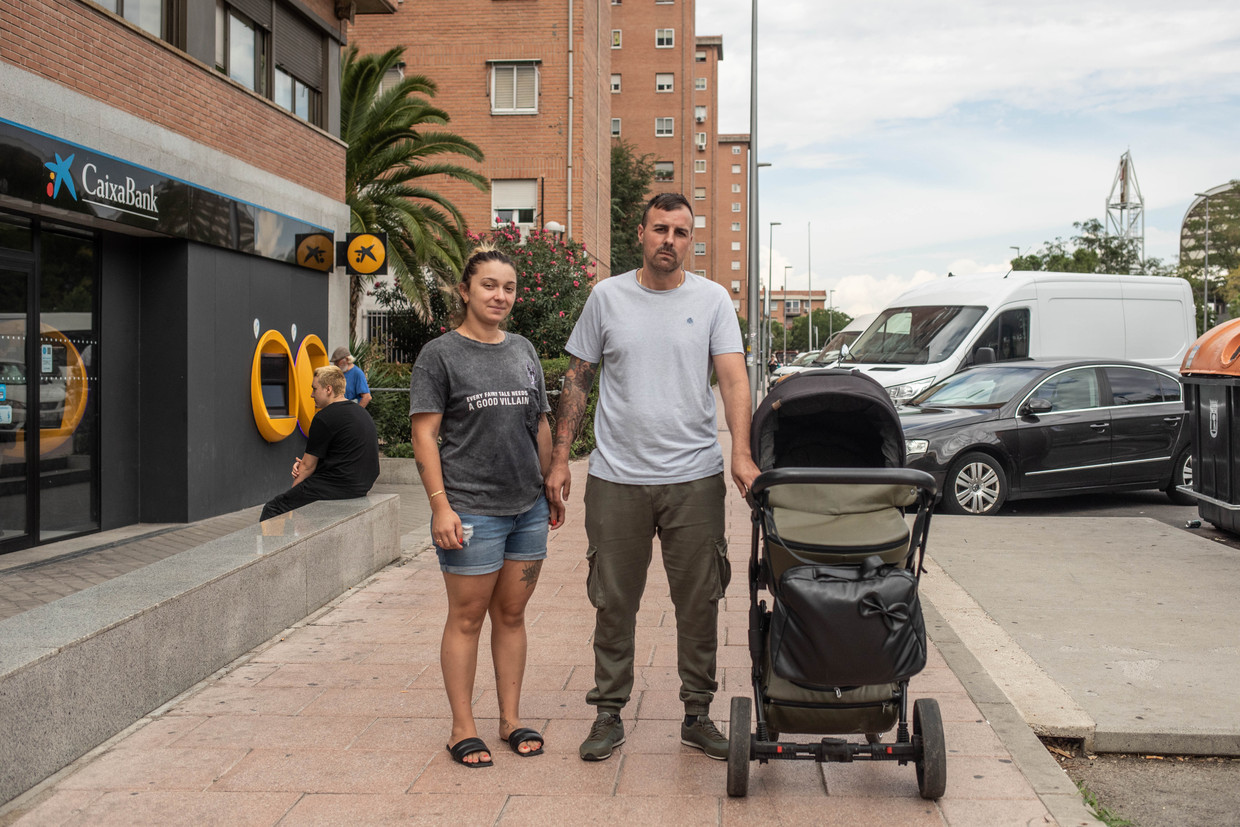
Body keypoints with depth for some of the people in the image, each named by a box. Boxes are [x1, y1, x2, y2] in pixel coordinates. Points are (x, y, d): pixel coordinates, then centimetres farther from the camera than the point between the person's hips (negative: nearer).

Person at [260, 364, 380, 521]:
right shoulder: (362, 413, 15)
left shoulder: (324, 418, -12)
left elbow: (308, 466, -5)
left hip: (337, 487, -10)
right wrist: (304, 463, 8)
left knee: (272, 510, -2)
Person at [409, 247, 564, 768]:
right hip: (470, 508, -5)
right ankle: (463, 728, 14)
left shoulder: (523, 350, 13)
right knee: (467, 617, 3)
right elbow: (425, 435, -7)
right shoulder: (440, 354, -3)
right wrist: (440, 503, -14)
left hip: (528, 507, 5)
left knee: (512, 614, 12)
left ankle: (510, 719, 23)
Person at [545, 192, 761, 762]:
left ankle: (698, 714, 22)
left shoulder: (712, 299, 3)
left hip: (694, 478, 0)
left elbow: (733, 377, -7)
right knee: (614, 603, 9)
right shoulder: (607, 296, 5)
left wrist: (741, 453, -22)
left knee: (699, 603, 7)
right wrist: (559, 458, 3)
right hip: (616, 478, 1)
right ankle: (608, 712, 23)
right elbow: (577, 380, 8)